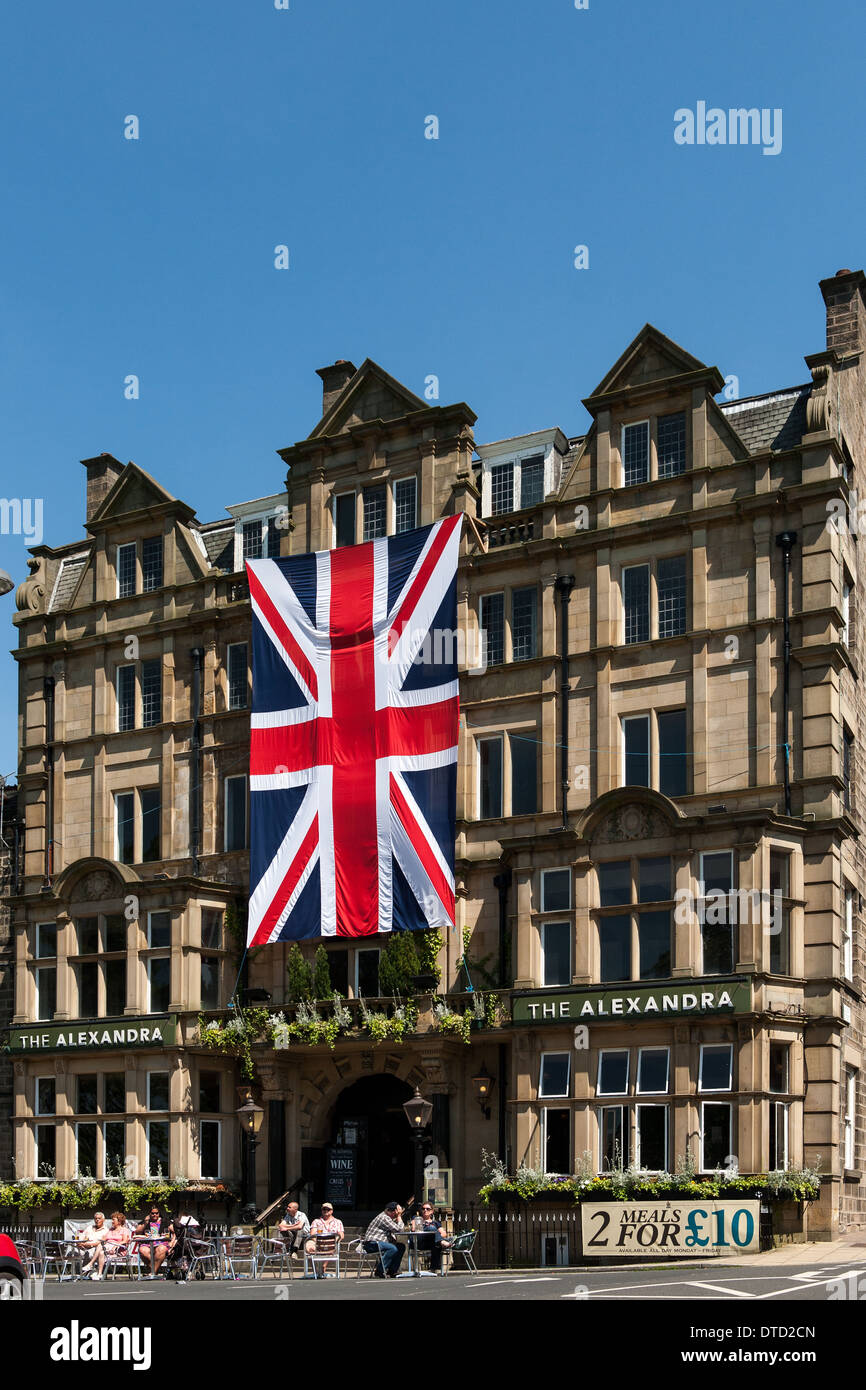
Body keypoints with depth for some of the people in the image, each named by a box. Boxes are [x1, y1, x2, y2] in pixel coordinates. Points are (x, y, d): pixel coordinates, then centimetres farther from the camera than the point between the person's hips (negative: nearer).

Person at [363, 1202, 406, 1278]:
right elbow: (399, 1229, -19)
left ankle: (392, 1271, 4)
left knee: (401, 1247, 4)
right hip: (372, 1244, -10)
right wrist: (399, 1217, -8)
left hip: (378, 1243, 10)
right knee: (393, 1248, -30)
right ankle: (380, 1271, -22)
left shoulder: (388, 1217, 16)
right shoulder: (384, 1218, -17)